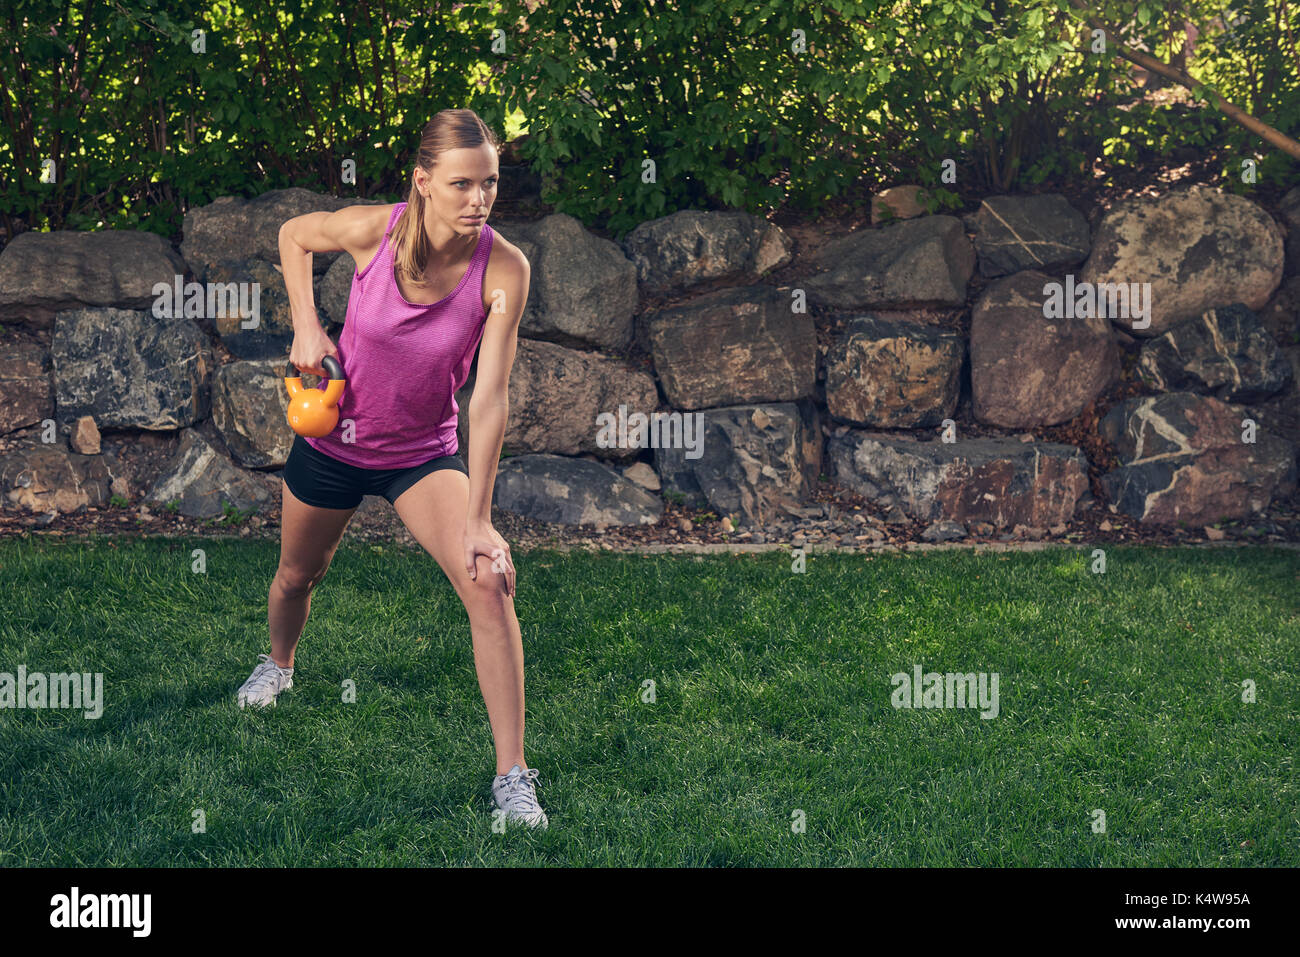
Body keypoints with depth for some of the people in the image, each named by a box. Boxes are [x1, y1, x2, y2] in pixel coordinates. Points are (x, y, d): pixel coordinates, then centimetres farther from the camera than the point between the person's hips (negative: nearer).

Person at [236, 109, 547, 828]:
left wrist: (476, 520, -29)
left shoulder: (503, 269, -24)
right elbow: (293, 235, 1)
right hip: (333, 439, 1)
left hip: (424, 455, -1)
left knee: (489, 582, -22)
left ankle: (511, 776, -16)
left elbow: (489, 398, -26)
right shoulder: (374, 230, -22)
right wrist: (306, 328, -9)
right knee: (298, 574, 22)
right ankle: (277, 666, 59)